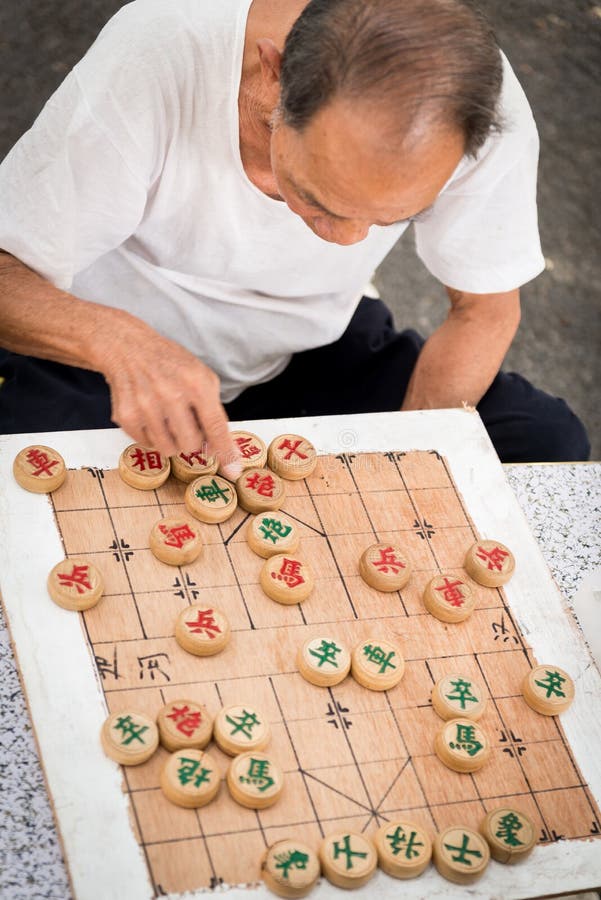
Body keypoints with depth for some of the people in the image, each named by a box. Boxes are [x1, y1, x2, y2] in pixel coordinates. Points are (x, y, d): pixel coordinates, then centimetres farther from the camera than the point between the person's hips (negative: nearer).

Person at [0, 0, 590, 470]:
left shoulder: (480, 106, -26)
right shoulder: (153, 59, -33)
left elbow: (485, 309, -9)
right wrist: (114, 339, -49)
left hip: (310, 351, 3)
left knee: (549, 448, -15)